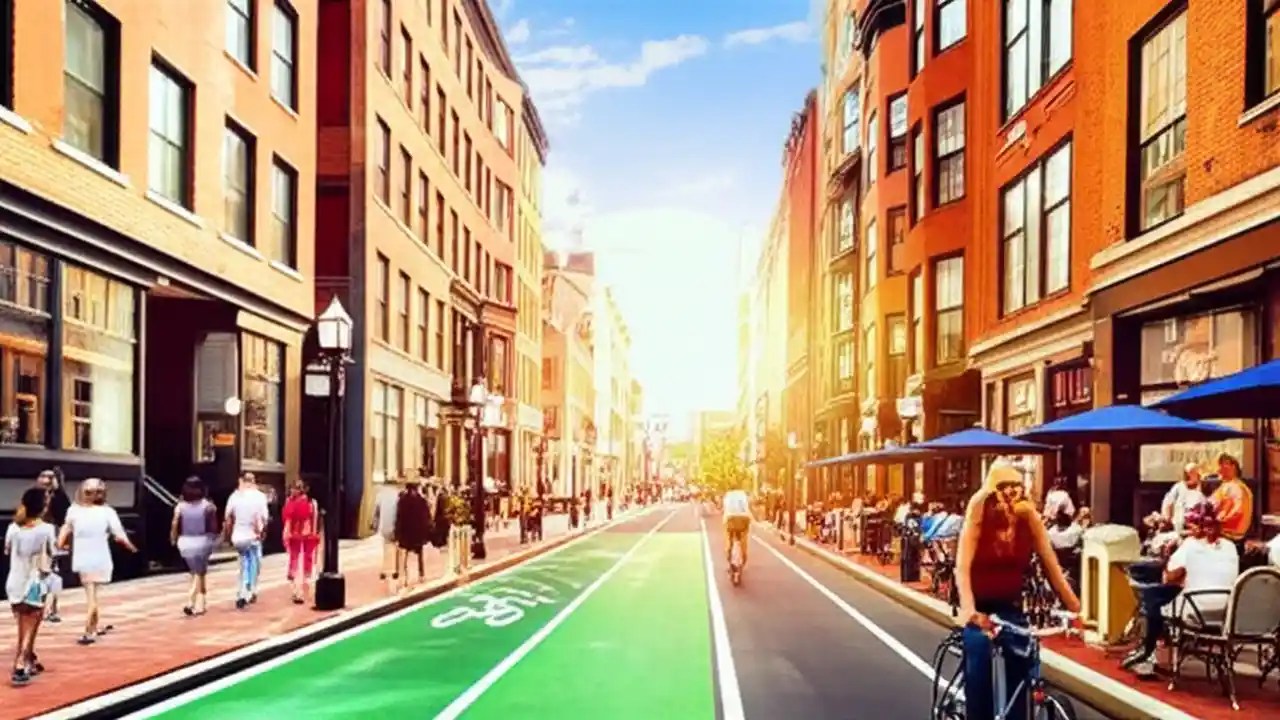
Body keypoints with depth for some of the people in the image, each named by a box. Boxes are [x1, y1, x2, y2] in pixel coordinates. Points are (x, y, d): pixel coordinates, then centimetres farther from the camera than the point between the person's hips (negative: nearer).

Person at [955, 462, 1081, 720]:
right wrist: (968, 609, -42)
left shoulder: (1029, 519, -7)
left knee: (1020, 682, -7)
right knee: (979, 685, -15)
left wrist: (1074, 606, -20)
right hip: (981, 610, -2)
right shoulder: (979, 518, -15)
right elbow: (962, 567, -26)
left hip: (1012, 609, 3)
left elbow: (1051, 565, -10)